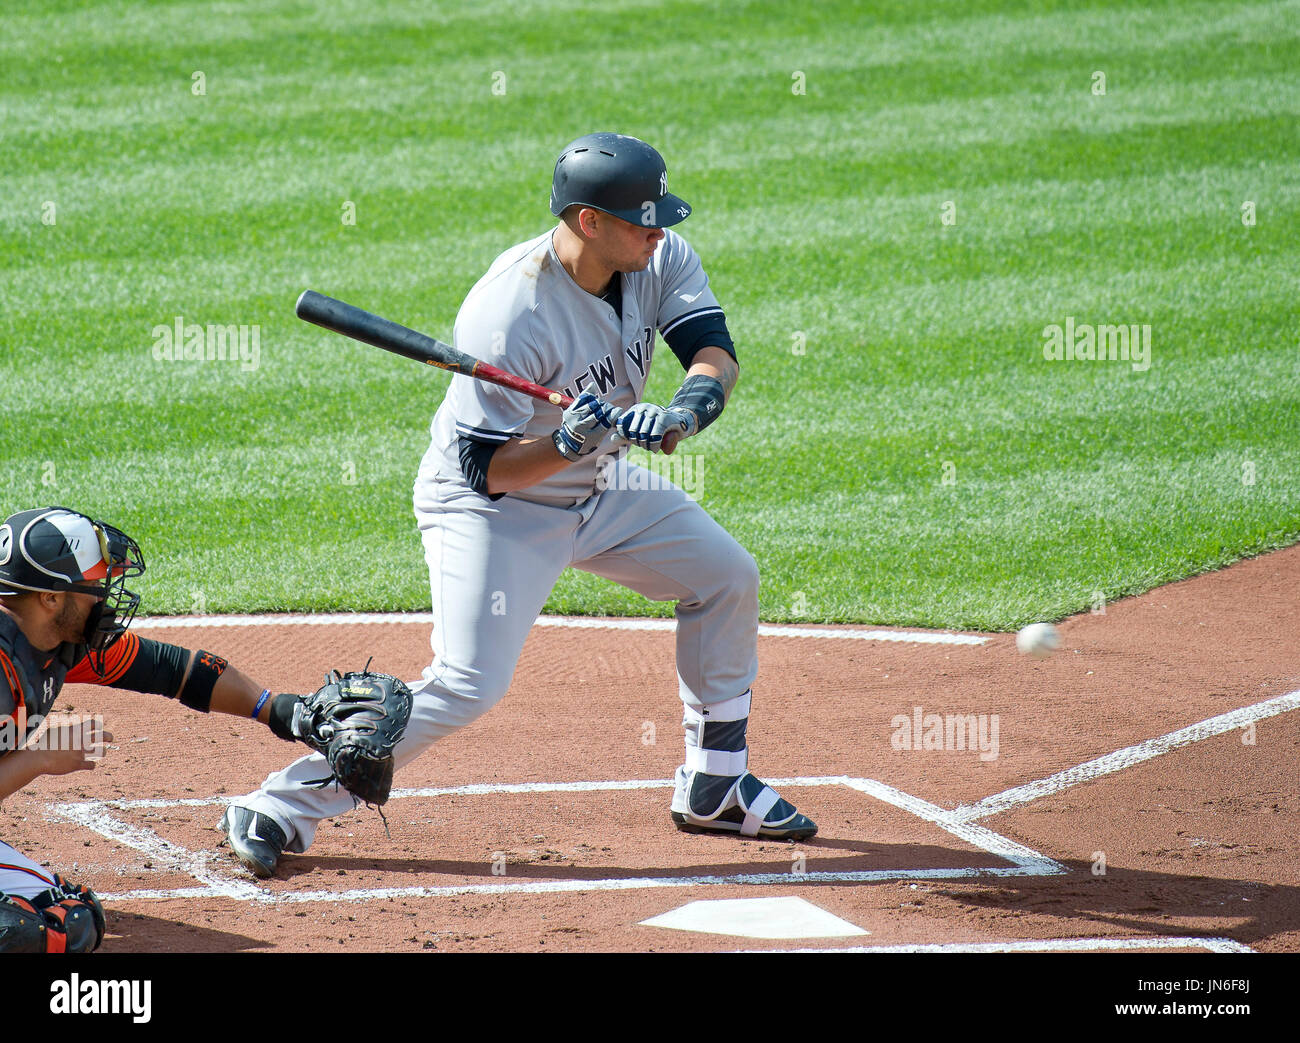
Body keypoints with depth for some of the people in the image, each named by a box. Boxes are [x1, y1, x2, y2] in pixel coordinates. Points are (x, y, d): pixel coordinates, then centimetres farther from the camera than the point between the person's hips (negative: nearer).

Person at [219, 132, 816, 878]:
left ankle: (714, 787, 21)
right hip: (490, 505, -8)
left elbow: (717, 350, -19)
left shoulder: (660, 259, -12)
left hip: (599, 483, 8)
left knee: (727, 576, 8)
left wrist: (688, 410, -40)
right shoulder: (509, 314, -33)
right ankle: (283, 807, -10)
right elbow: (486, 468, -29)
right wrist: (569, 445, -46)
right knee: (468, 683, -19)